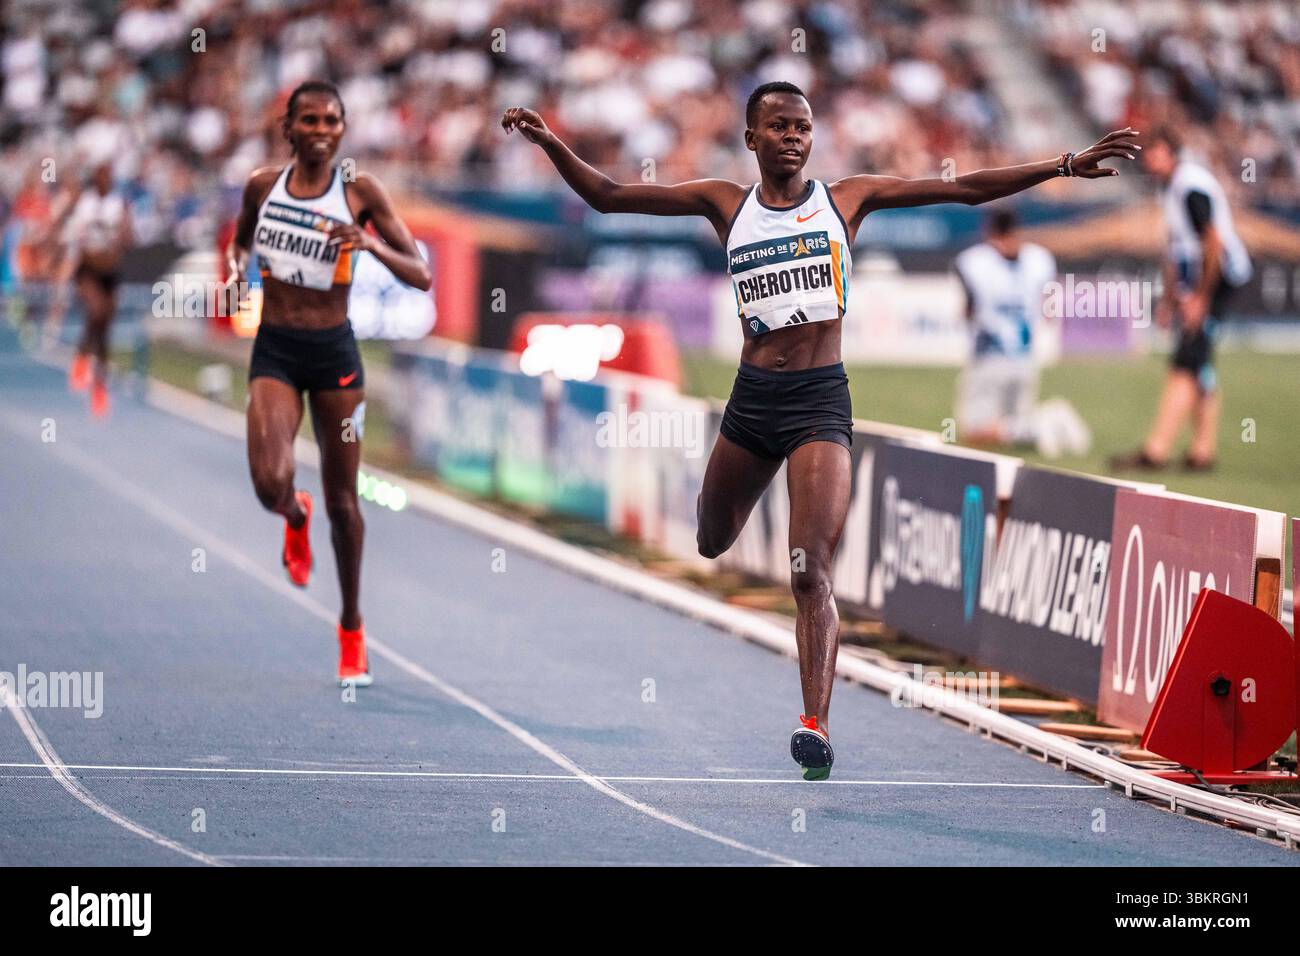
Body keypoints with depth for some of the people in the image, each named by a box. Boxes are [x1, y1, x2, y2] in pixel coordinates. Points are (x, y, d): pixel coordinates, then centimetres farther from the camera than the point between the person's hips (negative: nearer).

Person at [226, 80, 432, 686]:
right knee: (270, 483, -18)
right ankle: (296, 519, 23)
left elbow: (421, 277, -7)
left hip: (334, 351, -1)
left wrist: (371, 245, -24)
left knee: (342, 497, 6)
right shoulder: (263, 185, 1)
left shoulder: (361, 194, -5)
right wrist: (235, 266, 0)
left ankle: (352, 631, 22)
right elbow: (241, 241, 23)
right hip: (274, 351, 1)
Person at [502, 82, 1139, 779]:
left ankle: (816, 722, -20)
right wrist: (551, 145, -7)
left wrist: (1067, 165, -2)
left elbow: (966, 189, 3)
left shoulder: (847, 198, 4)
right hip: (751, 396, 3)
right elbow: (607, 197, 6)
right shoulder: (725, 204, 7)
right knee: (711, 543, 19)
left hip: (820, 400, -3)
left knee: (811, 573, -14)